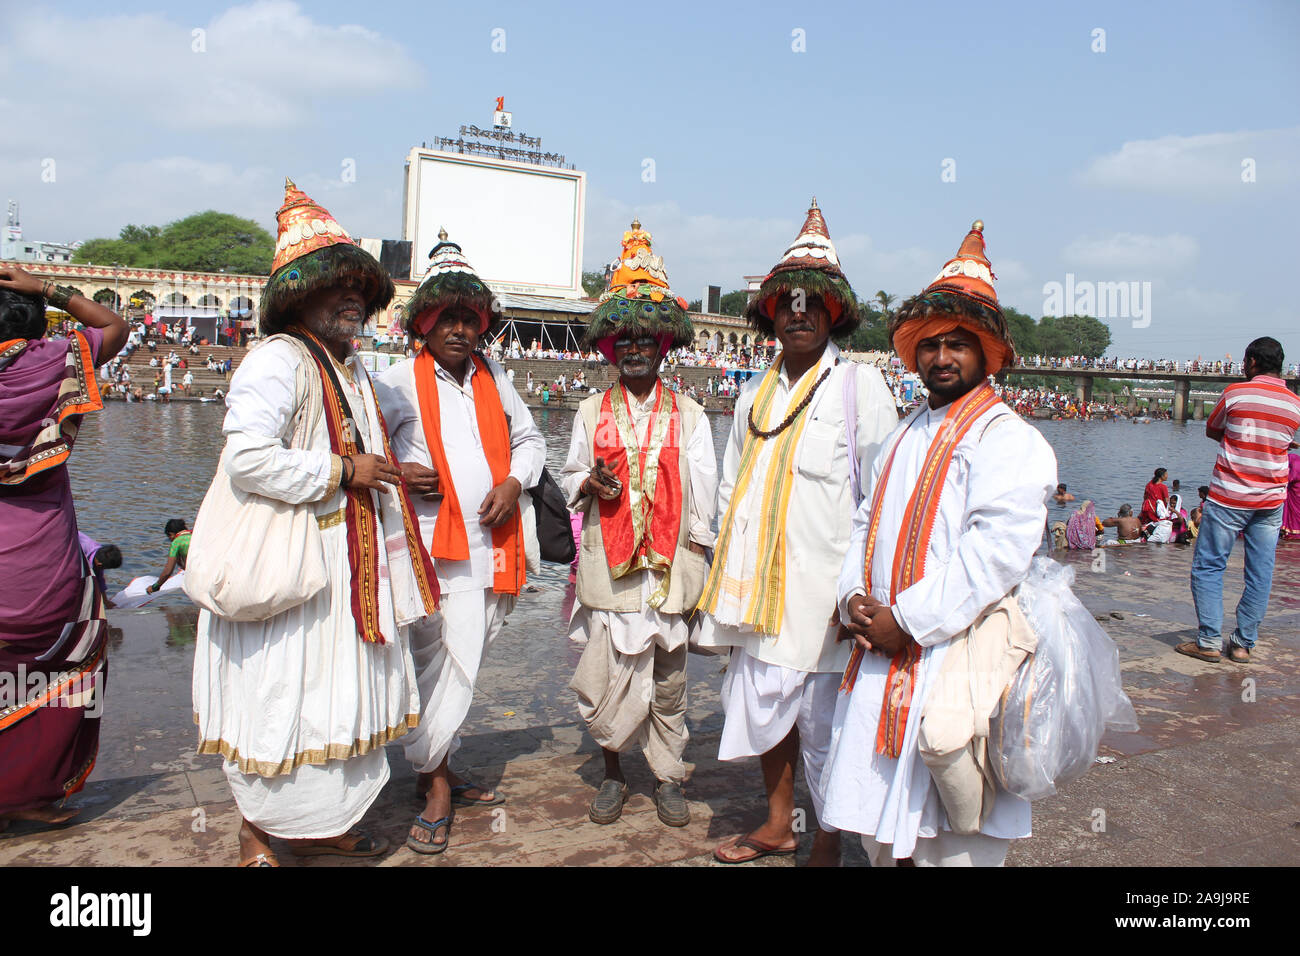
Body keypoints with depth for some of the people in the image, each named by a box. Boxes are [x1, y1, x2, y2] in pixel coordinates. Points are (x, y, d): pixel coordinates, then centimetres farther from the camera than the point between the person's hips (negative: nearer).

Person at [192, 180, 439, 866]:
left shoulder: (352, 369, 17)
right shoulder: (278, 359, -14)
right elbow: (247, 458, -26)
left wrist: (387, 473, 15)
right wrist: (343, 471, -19)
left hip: (347, 563, 9)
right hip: (287, 565, -9)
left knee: (342, 692, 15)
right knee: (280, 698, 1)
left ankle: (315, 824, 31)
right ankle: (257, 835, 21)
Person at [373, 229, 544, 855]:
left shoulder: (494, 379, 15)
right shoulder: (398, 382, 0)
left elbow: (529, 439, 24)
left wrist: (513, 482, 6)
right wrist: (394, 473, -14)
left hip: (490, 550, 5)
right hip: (431, 549, -4)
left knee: (457, 668, 13)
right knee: (444, 668, -4)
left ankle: (436, 773, 29)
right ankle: (437, 784, 14)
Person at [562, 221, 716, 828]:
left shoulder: (688, 416, 4)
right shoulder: (592, 412, 7)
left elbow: (702, 496, 5)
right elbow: (568, 476, 14)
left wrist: (697, 568, 1)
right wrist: (590, 482, -10)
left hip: (668, 568, 0)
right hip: (606, 567, 1)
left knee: (668, 679, 8)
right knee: (604, 675, 3)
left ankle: (668, 777, 26)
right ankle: (613, 774, 24)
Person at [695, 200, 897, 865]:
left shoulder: (859, 384, -2)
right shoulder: (755, 393, 14)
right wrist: (727, 572, 15)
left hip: (823, 588, -6)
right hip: (759, 585, 6)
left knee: (824, 723, 3)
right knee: (762, 705, 14)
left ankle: (827, 845, 22)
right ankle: (778, 825, 33)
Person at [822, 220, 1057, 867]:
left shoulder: (1007, 437, -8)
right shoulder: (905, 438, 17)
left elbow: (999, 551, -19)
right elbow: (867, 523, 18)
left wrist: (905, 619, -17)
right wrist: (854, 597, -1)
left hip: (954, 656, -7)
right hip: (882, 656, 7)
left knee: (946, 840, 2)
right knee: (881, 830, 16)